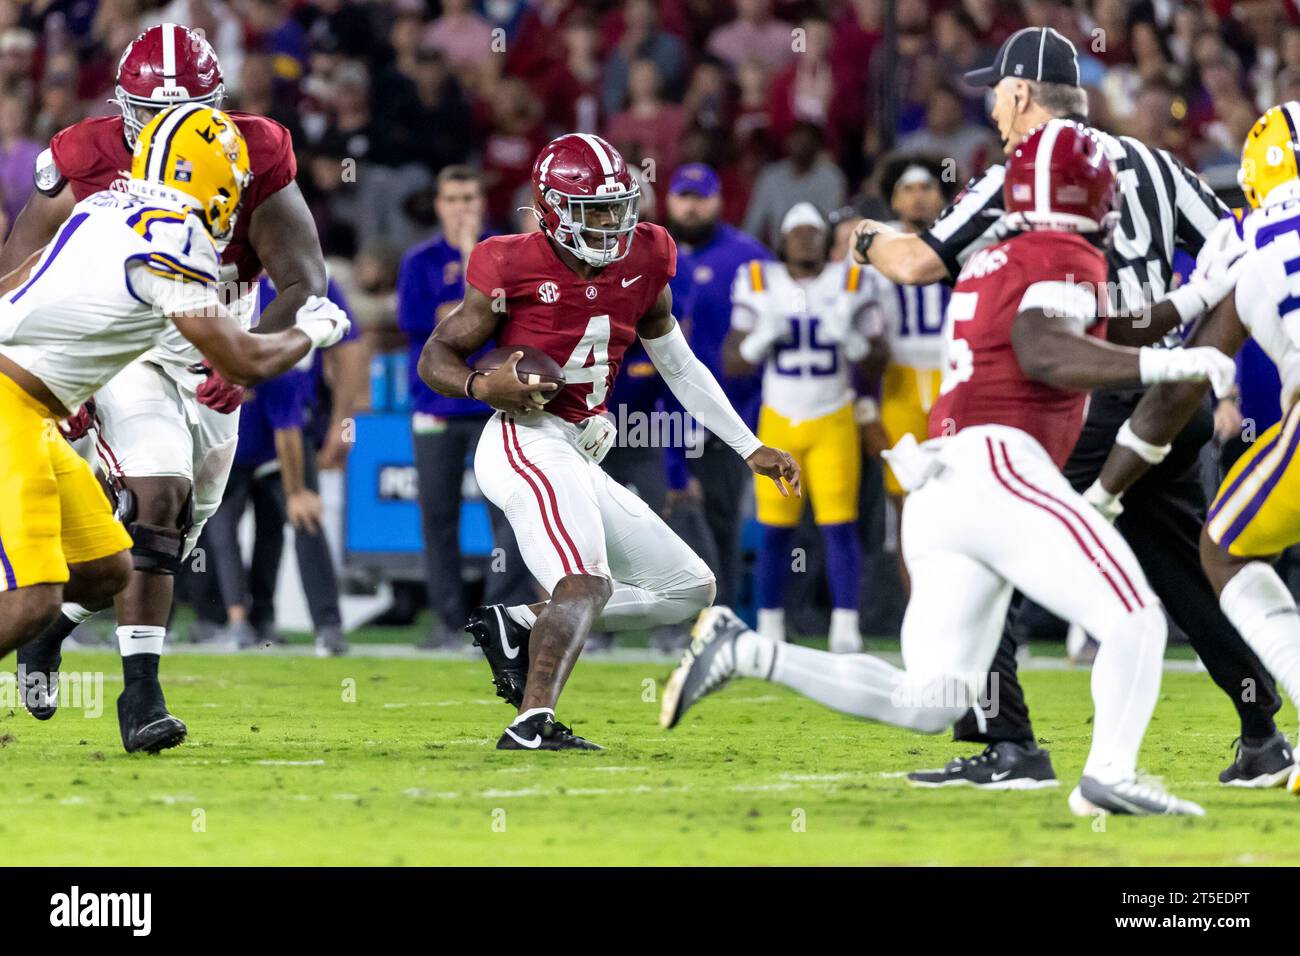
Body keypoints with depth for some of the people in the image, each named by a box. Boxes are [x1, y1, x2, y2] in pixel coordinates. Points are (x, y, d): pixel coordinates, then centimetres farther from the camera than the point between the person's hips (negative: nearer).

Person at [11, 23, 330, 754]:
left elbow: (306, 286, -21)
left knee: (174, 537, 13)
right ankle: (142, 694, -22)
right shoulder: (90, 166, -17)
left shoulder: (255, 166, -16)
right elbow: (16, 282, -8)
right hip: (124, 358, -3)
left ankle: (53, 620, 39)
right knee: (159, 500, -24)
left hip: (213, 370, 3)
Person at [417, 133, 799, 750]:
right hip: (528, 442, -8)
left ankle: (518, 626, 4)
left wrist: (751, 450, 16)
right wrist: (483, 387, -23)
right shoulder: (514, 269, -8)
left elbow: (680, 368, 19)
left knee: (690, 590, 9)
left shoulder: (641, 263, 9)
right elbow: (436, 357, 0)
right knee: (588, 581, -28)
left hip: (580, 456, 8)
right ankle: (532, 724, -38)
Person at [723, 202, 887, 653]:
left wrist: (849, 339, -18)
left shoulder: (852, 284, -2)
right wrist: (763, 337, -18)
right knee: (775, 529, 2)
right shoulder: (759, 283, 0)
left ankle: (846, 628, -11)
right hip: (777, 422, 1)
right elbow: (733, 363, 1)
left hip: (833, 424, -1)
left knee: (839, 526, -10)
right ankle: (769, 629, 12)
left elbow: (877, 363, 1)